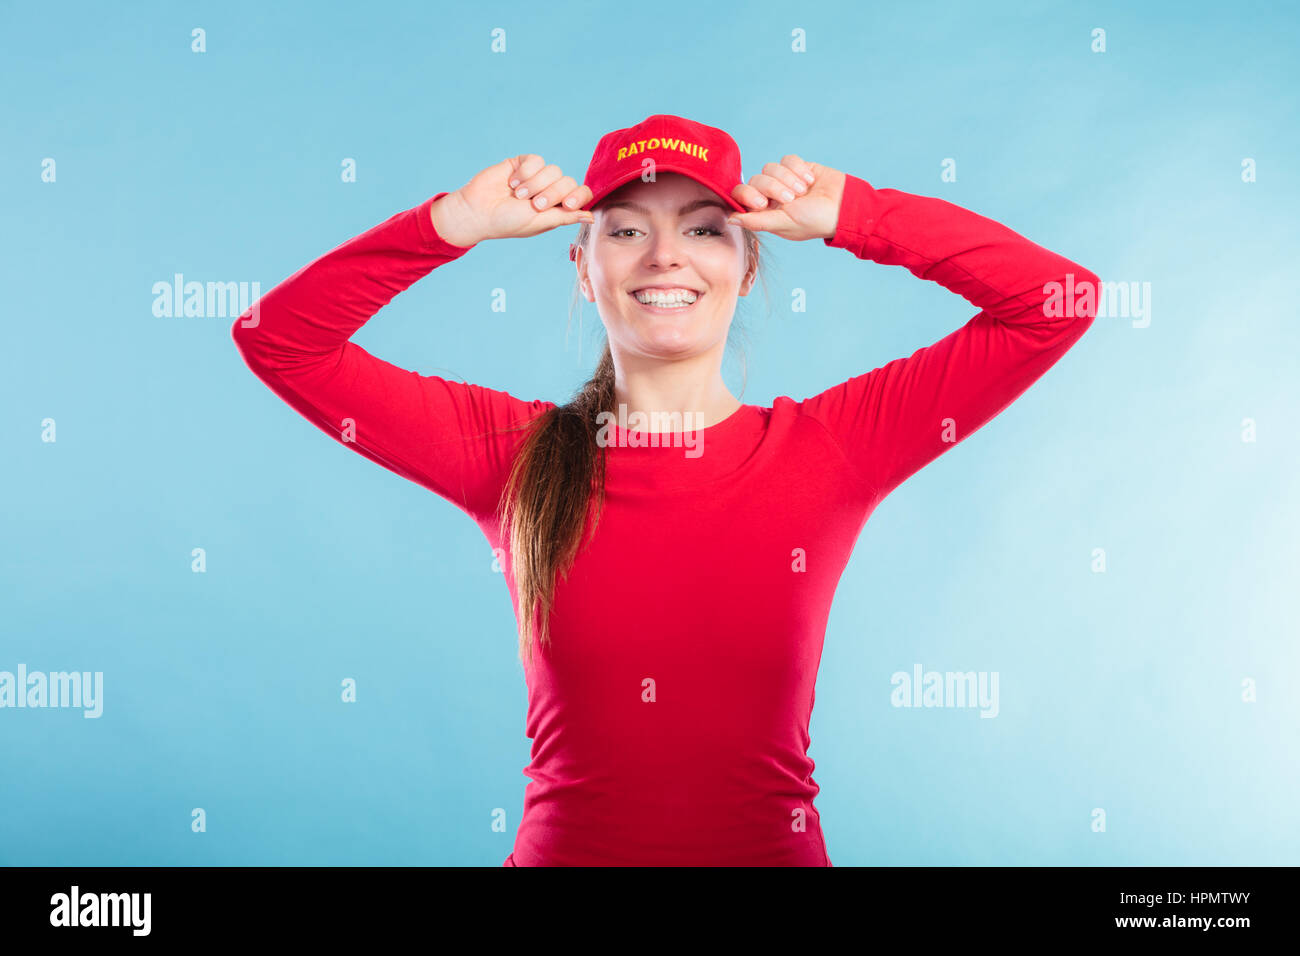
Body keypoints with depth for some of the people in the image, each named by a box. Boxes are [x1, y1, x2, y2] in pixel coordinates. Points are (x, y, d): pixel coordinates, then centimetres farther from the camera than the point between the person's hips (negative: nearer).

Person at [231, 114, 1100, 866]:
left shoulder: (825, 450, -5)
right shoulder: (513, 452, -3)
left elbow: (1060, 303, -7)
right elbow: (278, 338, -4)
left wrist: (850, 215, -12)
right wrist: (457, 223, -13)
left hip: (771, 846, 0)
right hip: (562, 845, 0)